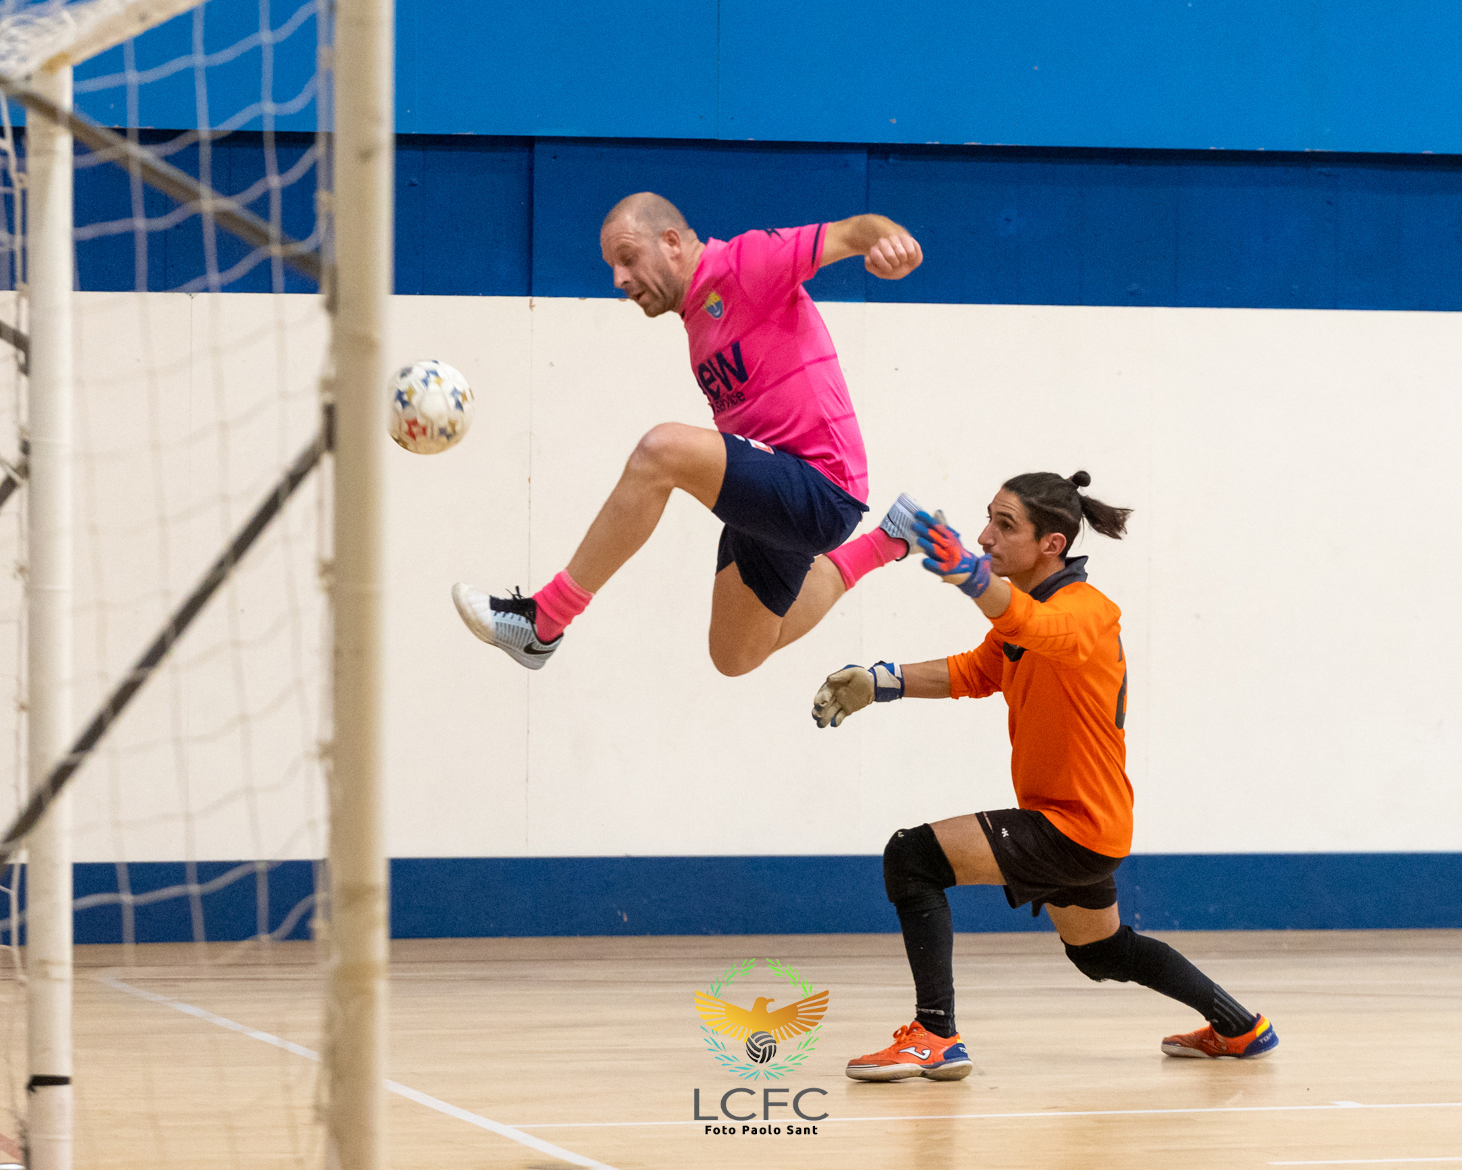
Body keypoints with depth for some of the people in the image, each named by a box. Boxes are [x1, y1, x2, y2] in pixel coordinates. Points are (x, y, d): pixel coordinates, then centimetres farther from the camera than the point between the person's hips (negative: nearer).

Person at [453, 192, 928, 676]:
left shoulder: (744, 263, -11)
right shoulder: (698, 318, 18)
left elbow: (851, 232, -22)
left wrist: (889, 238, -43)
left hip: (820, 490, -11)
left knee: (661, 449, -31)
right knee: (736, 656, 26)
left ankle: (542, 622, -24)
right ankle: (881, 544, 35)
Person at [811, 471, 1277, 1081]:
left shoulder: (1086, 611, -23)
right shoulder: (1026, 611, 8)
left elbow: (1035, 626, -47)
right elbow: (972, 672, 21)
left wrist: (966, 572, -67)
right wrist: (879, 682, 5)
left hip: (1080, 827, -11)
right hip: (1084, 825, 11)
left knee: (912, 857, -20)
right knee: (1100, 951, 31)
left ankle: (936, 1036, -22)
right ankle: (1241, 1028, 45)